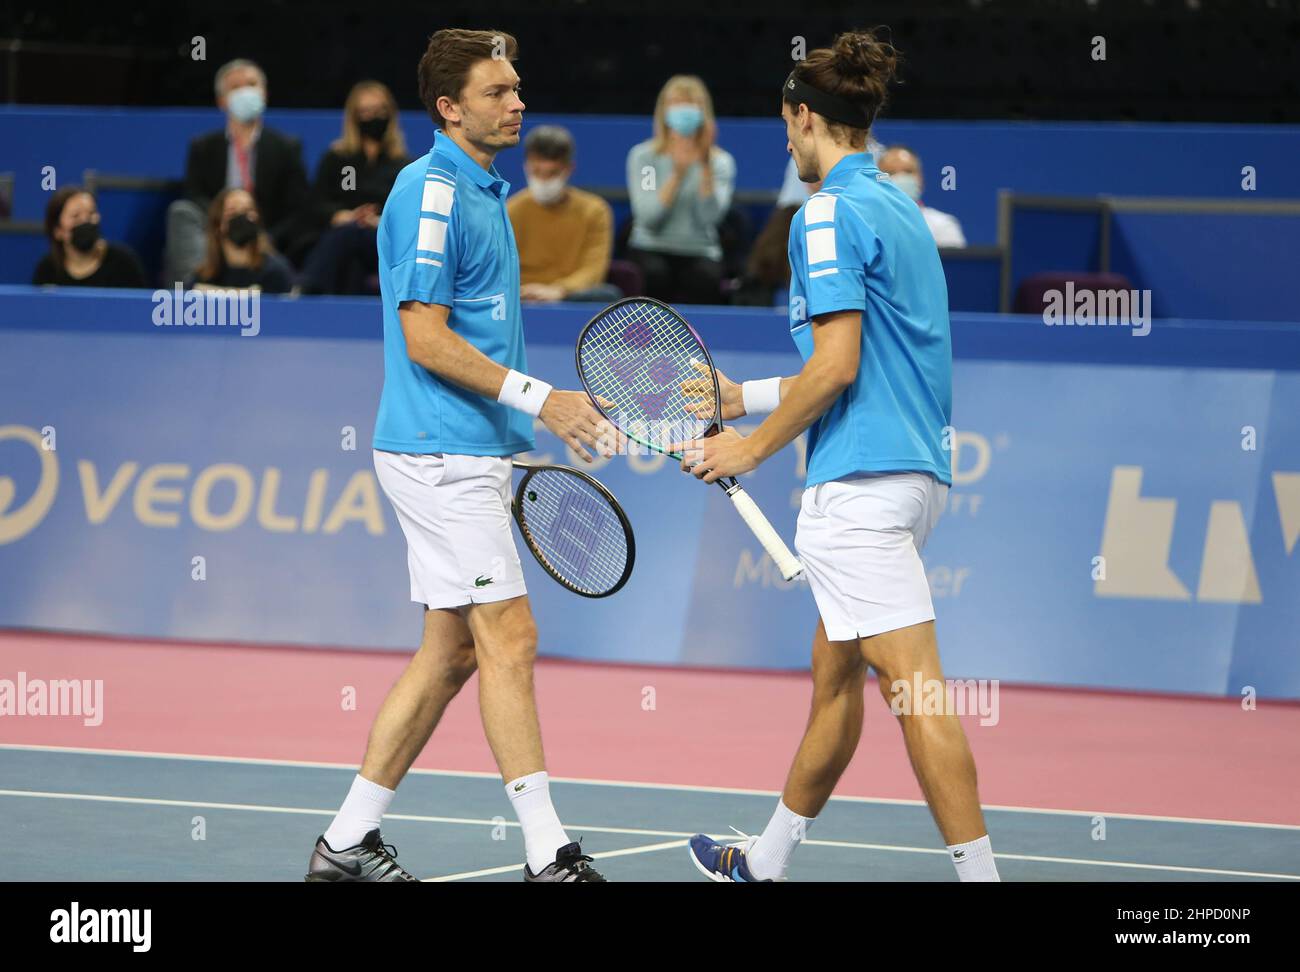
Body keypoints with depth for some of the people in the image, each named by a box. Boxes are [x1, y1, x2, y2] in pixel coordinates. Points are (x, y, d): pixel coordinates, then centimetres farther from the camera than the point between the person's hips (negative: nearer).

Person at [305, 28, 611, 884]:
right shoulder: (431, 192, -13)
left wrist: (522, 433, 19)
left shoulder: (483, 193, 17)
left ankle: (347, 843, 15)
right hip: (439, 454, -10)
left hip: (469, 454, 10)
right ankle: (548, 854, -10)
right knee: (509, 638, -11)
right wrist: (535, 397, -20)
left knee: (453, 650, 10)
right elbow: (425, 338, -18)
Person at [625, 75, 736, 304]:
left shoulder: (720, 161, 4)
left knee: (705, 277, -33)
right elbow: (649, 218, -11)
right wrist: (678, 173, -20)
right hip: (651, 250, 0)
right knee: (654, 273, -34)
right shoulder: (643, 156, 3)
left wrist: (705, 165, -19)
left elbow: (710, 217, -13)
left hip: (700, 253, 0)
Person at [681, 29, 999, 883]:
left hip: (861, 483, -10)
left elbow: (838, 366, -17)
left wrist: (754, 448, -5)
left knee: (913, 683, -12)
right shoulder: (899, 209, 18)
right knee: (834, 674, 18)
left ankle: (979, 869, -16)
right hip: (916, 471, 10)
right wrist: (745, 396, 28)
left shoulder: (831, 214, -10)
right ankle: (767, 861, 30)